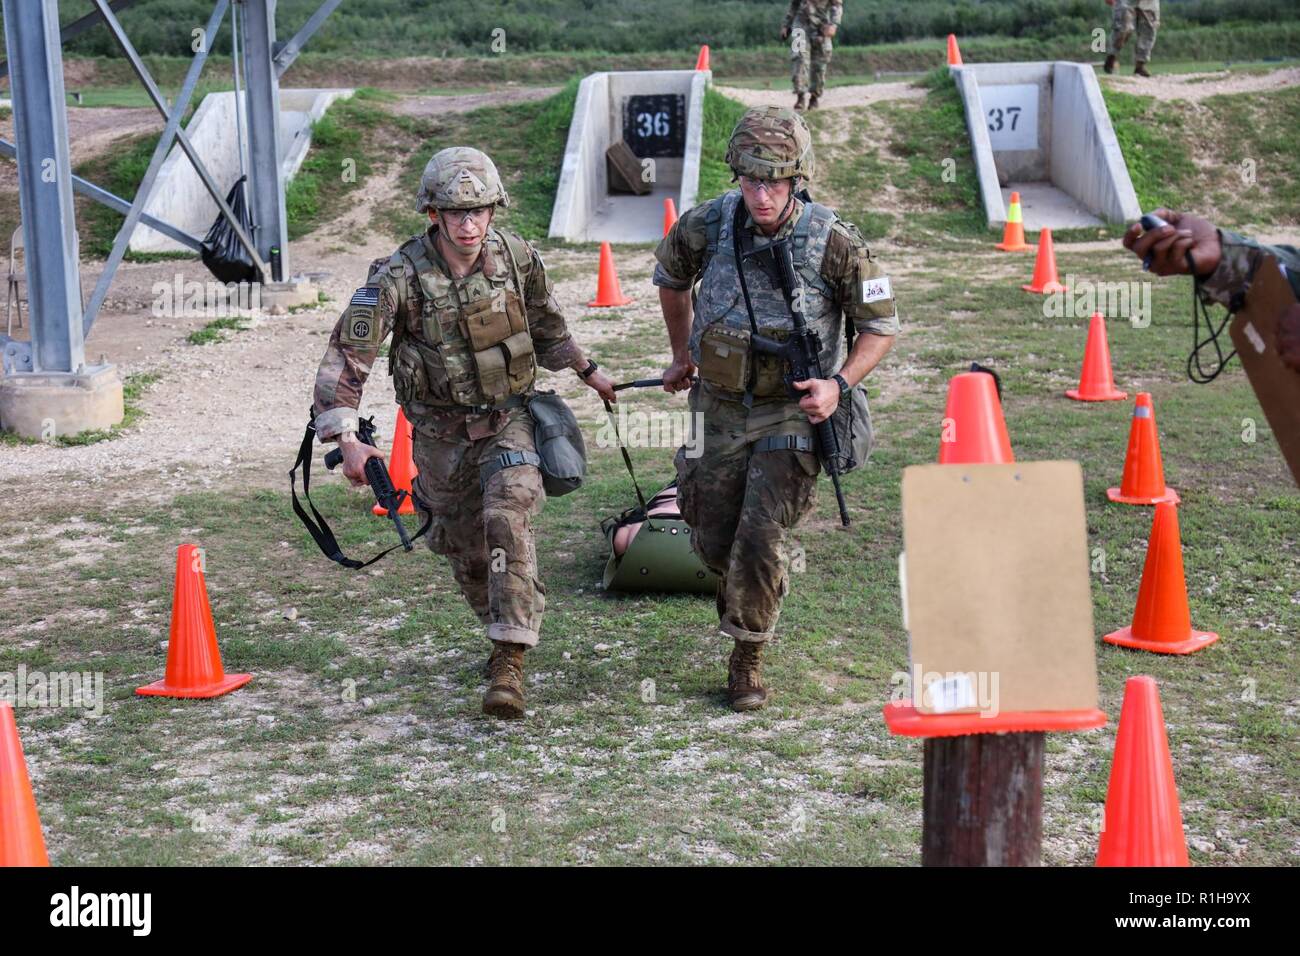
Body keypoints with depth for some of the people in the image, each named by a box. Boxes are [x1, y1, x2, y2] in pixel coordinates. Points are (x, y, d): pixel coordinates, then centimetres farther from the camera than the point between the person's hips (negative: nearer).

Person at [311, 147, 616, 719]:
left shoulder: (516, 257, -11)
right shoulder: (399, 277, -21)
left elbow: (545, 321, 11)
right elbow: (347, 355, -21)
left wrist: (586, 371, 24)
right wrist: (346, 439, -31)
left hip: (508, 419, 0)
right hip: (442, 434, 0)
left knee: (508, 521, -23)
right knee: (465, 549, 12)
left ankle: (509, 662, -23)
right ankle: (503, 630, 42)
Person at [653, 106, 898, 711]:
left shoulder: (834, 243, -17)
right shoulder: (706, 227, -10)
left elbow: (881, 327, -6)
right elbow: (670, 278, 14)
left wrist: (839, 384, -21)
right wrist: (683, 355, 21)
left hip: (792, 413, -3)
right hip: (719, 407, 3)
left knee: (761, 537, -14)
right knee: (713, 541, 10)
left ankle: (748, 657, 8)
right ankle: (737, 589, 47)